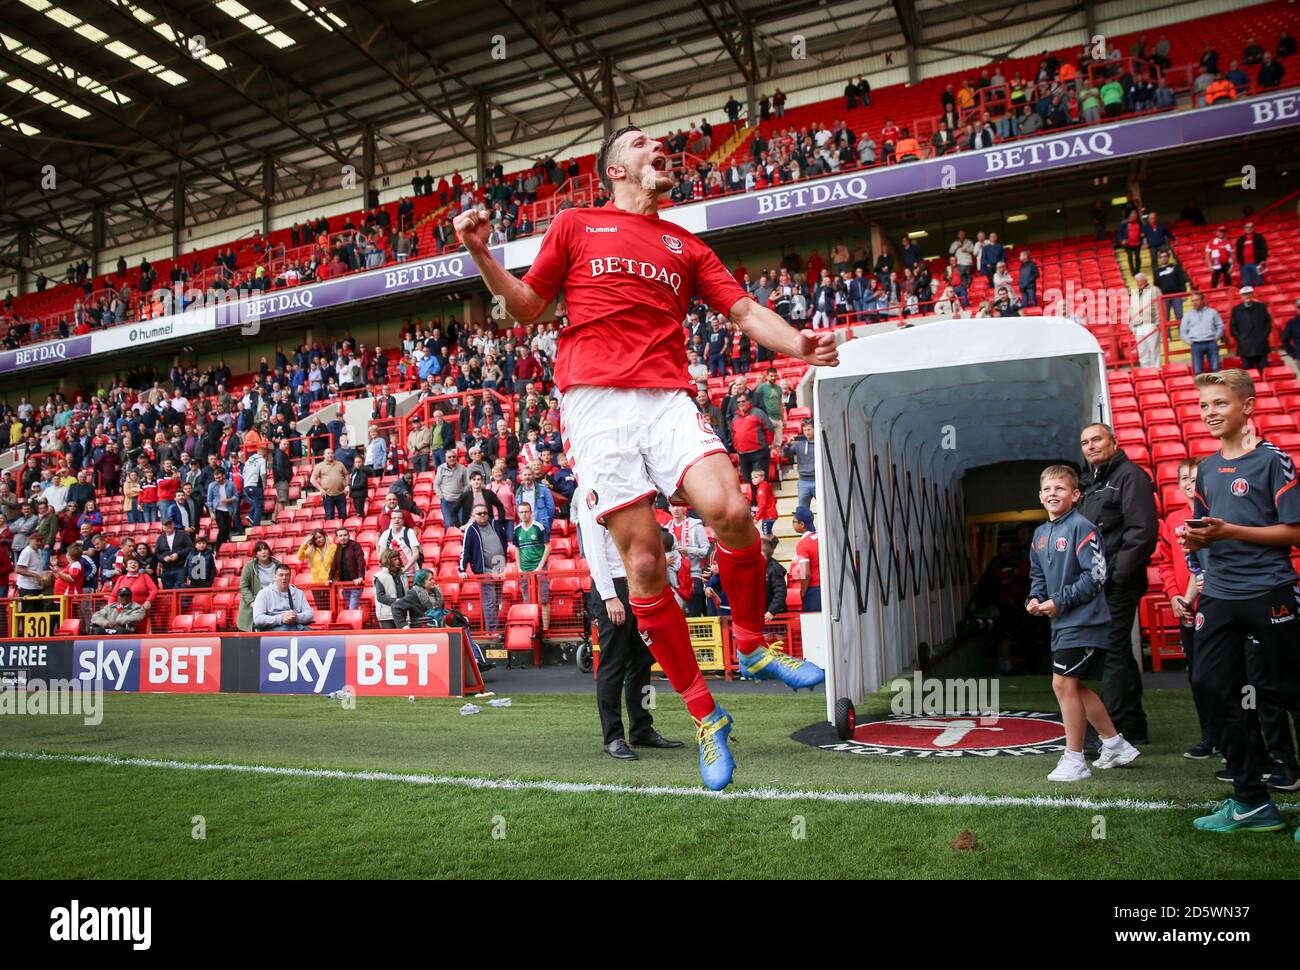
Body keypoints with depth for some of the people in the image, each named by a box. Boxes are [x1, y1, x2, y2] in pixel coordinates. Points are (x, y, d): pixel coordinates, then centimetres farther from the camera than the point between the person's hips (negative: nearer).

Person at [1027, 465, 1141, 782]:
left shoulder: (1081, 527, -15)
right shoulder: (1040, 534, 11)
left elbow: (1095, 575, -19)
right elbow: (1038, 575, 20)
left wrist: (1060, 601, -19)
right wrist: (1035, 599, 1)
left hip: (1082, 621, -9)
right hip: (1062, 623, 9)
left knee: (1064, 685, -8)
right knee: (1076, 687, 16)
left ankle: (1074, 760, 4)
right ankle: (1115, 744, 32)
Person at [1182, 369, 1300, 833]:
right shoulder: (1207, 468, 14)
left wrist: (1228, 531, -19)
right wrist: (1196, 539, 2)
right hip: (1218, 595, 7)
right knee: (1214, 685, 4)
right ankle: (1251, 801, 15)